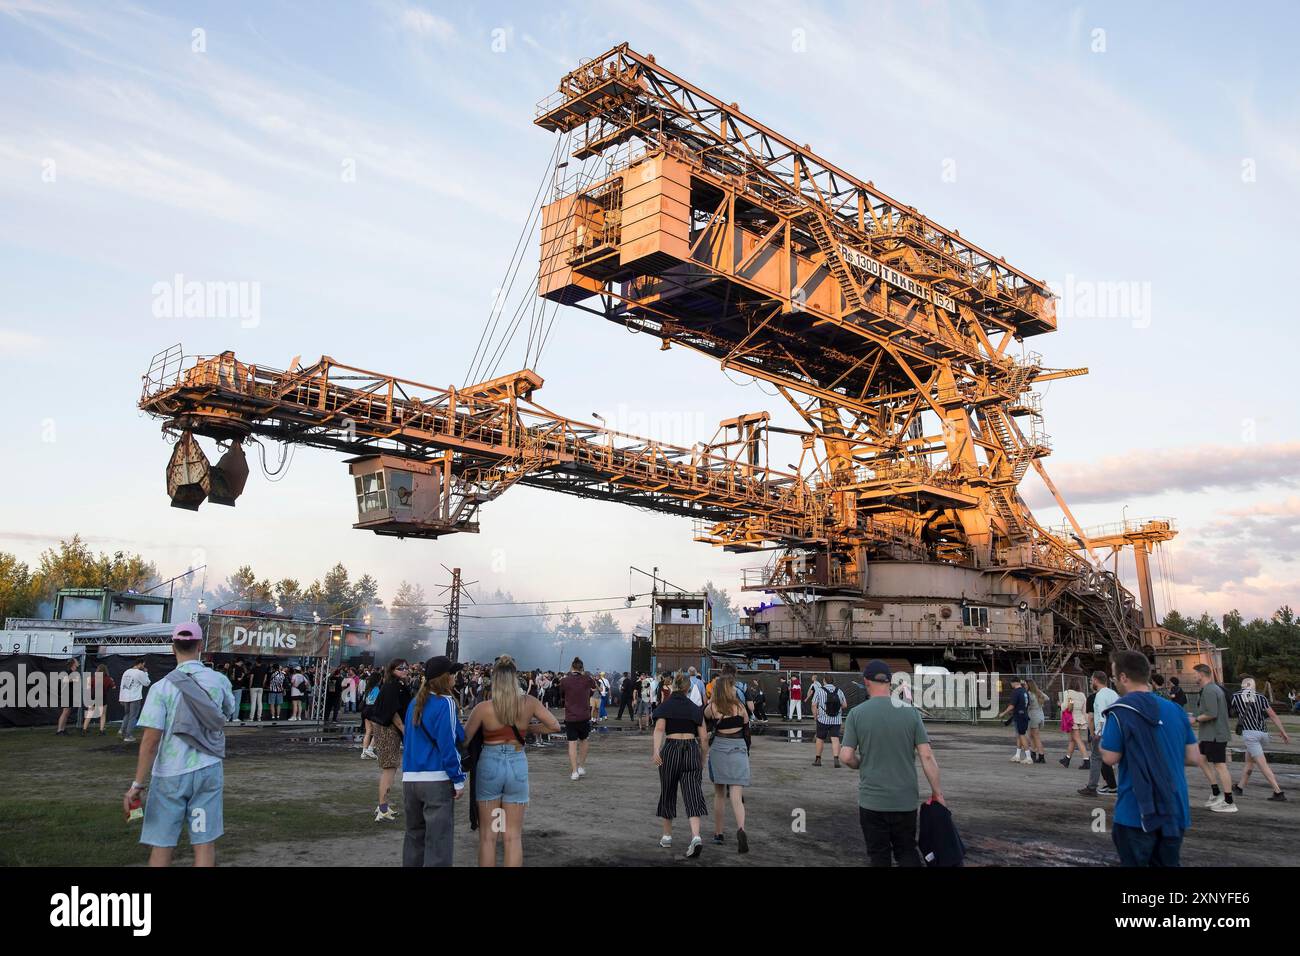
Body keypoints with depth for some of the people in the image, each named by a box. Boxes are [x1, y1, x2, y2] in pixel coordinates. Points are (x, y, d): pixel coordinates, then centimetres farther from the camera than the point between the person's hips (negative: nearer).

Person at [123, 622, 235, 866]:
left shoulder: (162, 687, -10)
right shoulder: (219, 680, -1)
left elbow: (151, 739, -14)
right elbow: (229, 711, 20)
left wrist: (138, 784, -9)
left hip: (170, 774, -2)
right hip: (207, 771, 2)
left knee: (161, 847, 6)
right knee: (205, 844, 5)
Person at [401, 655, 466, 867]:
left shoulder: (414, 703, 12)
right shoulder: (445, 703, -10)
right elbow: (448, 744, -14)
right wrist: (459, 780, -9)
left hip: (410, 779, 7)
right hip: (437, 780, -7)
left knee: (414, 836, 17)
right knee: (438, 840, -3)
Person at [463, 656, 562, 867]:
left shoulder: (483, 708, -12)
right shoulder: (529, 703, -7)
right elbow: (555, 726, 0)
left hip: (489, 765, -1)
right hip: (517, 766, 1)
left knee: (488, 835, 10)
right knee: (513, 836, 8)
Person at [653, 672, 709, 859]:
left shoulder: (665, 706, 6)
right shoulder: (695, 709, 10)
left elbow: (659, 728, -13)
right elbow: (704, 738, 7)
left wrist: (656, 750, -23)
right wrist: (702, 762, 17)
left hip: (671, 749, -1)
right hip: (692, 750, 1)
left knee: (668, 793, 16)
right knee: (692, 794, -4)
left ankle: (667, 836, 27)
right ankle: (696, 837, -23)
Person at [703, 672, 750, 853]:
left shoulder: (712, 707, -3)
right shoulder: (740, 707, 0)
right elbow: (746, 732, 7)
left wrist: (710, 699, 10)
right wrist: (746, 752, 19)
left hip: (718, 748, 0)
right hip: (738, 750, 0)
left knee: (719, 794, 16)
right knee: (736, 797, -4)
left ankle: (718, 834, 21)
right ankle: (741, 829, -28)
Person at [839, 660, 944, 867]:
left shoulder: (856, 713, -8)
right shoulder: (910, 712, -3)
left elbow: (846, 756, -9)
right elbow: (927, 756, -5)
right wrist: (937, 792, 2)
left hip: (872, 801, -2)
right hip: (906, 800, 2)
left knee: (879, 856, 10)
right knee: (907, 852, 16)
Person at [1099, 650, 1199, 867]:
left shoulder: (1120, 712, -12)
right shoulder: (1175, 709, 5)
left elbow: (1110, 758, -10)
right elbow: (1194, 758, 8)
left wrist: (1103, 737, 8)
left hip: (1137, 813, -5)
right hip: (1175, 812, 5)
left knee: (1133, 862, 7)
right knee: (1168, 863, 16)